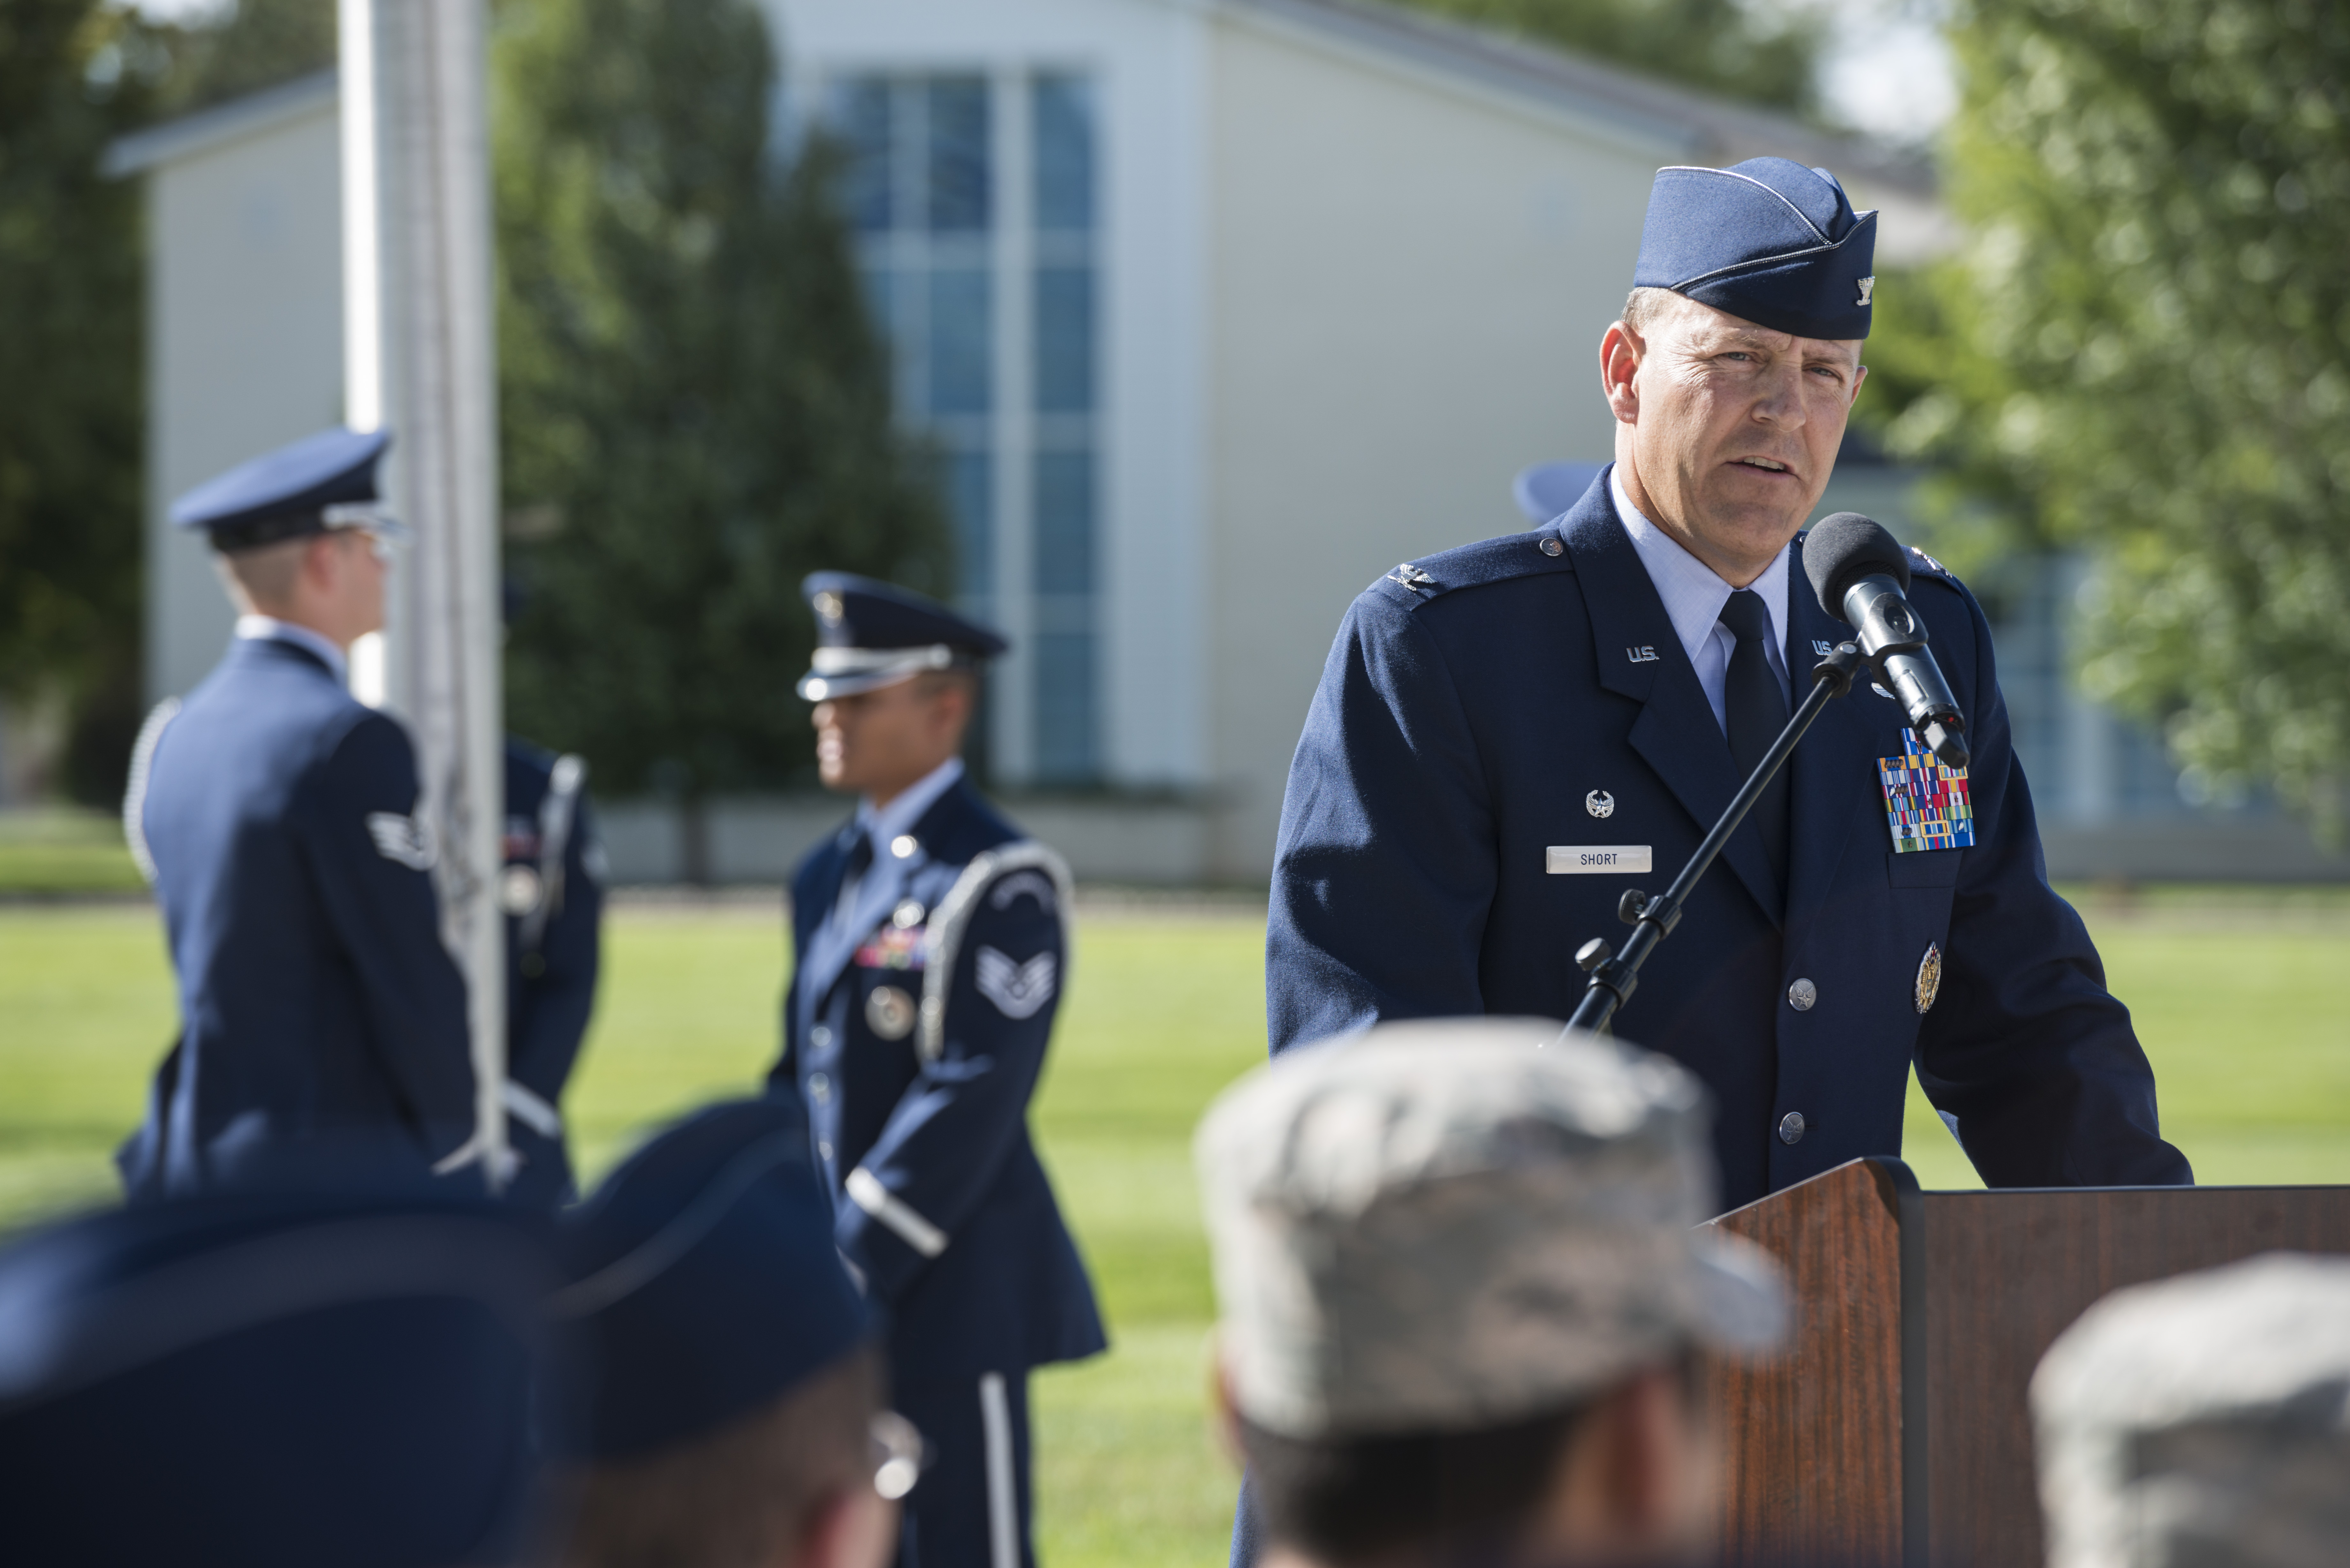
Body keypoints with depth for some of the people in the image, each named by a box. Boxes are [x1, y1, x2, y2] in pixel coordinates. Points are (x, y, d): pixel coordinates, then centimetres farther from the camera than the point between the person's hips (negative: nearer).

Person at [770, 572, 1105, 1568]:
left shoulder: (996, 882, -12)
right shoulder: (829, 877, 15)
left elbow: (977, 1094, -20)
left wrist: (852, 1267, -20)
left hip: (951, 1298, -8)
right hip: (843, 1301, 8)